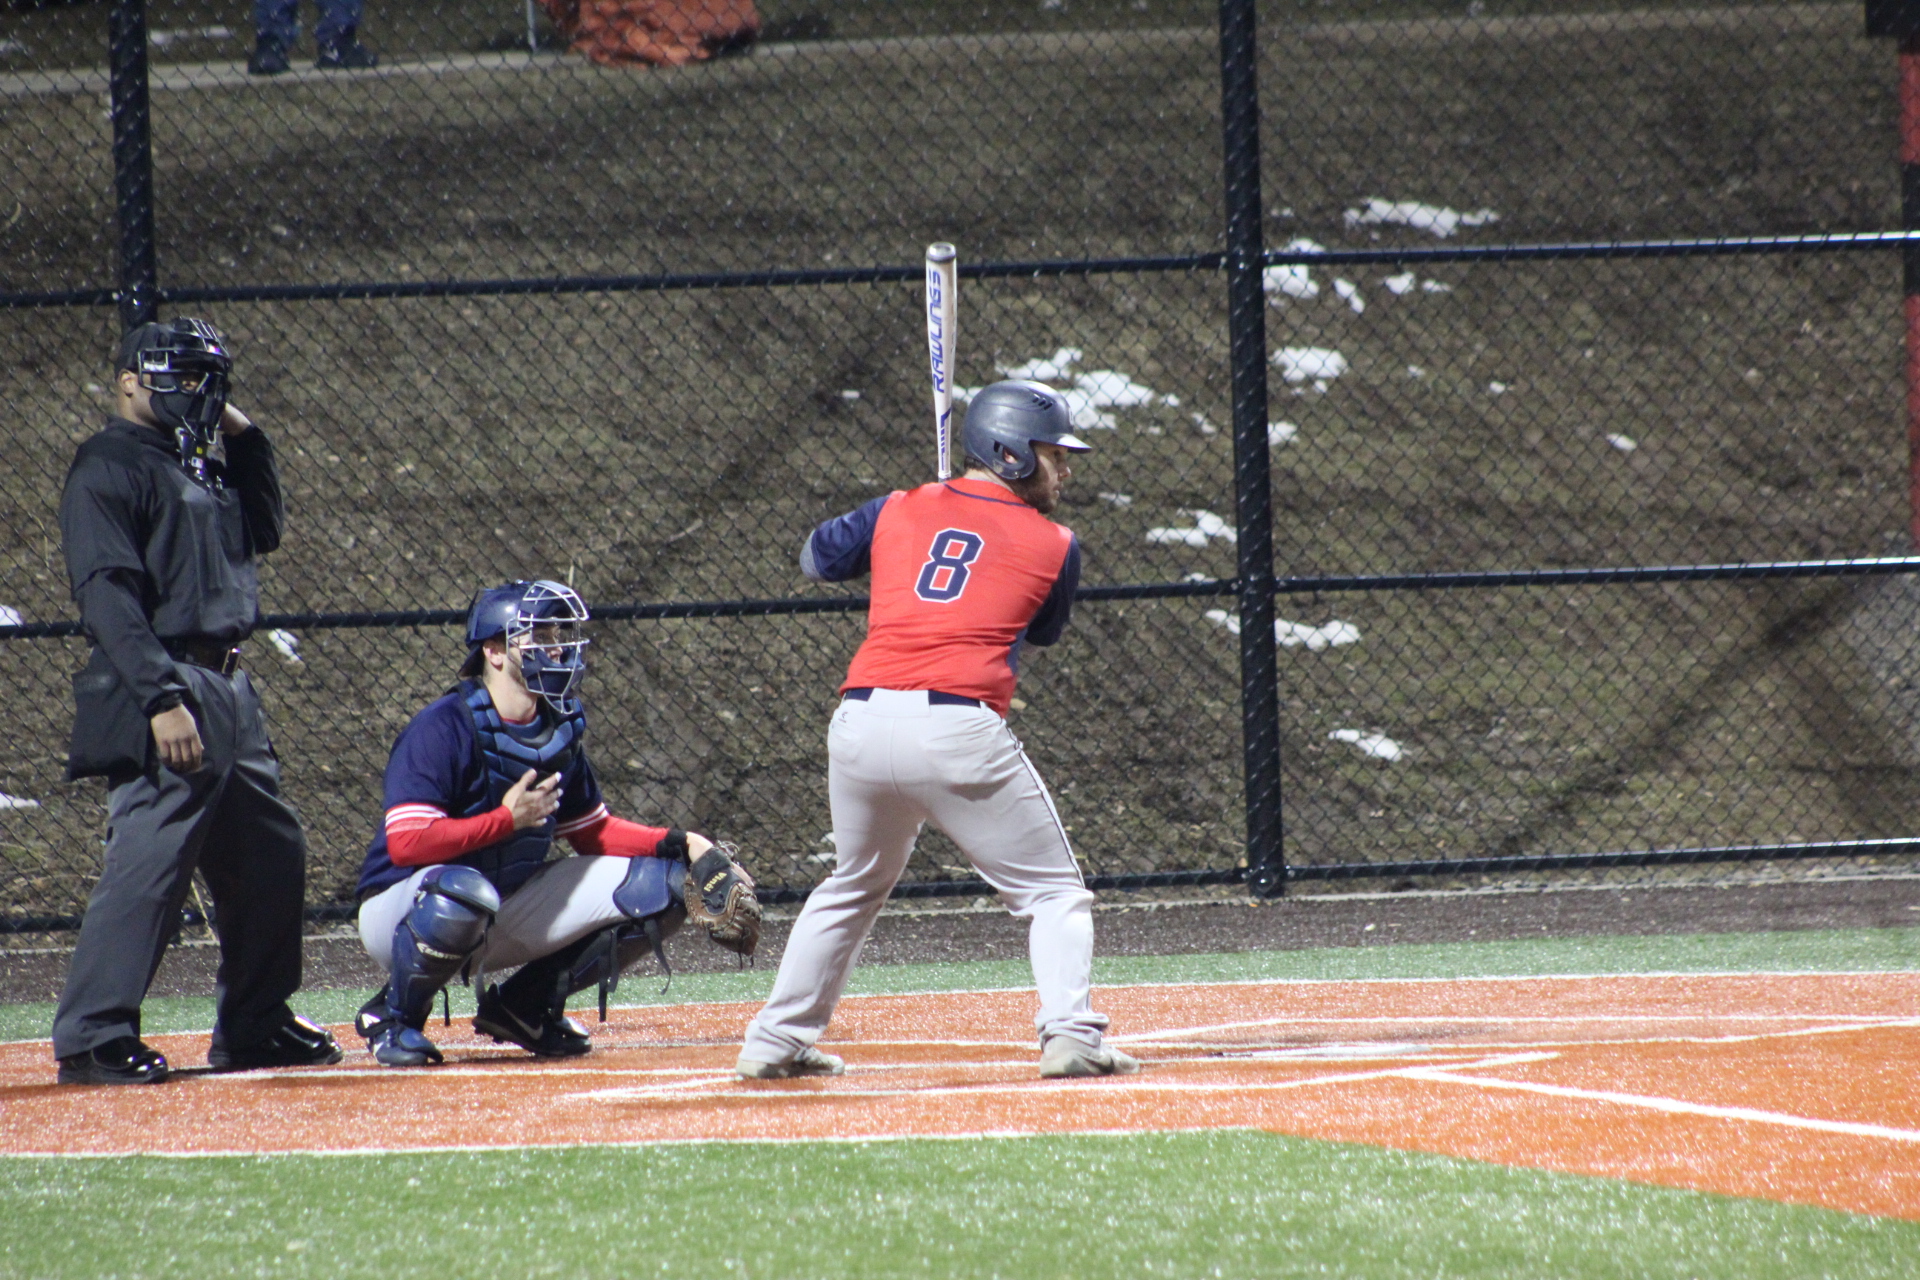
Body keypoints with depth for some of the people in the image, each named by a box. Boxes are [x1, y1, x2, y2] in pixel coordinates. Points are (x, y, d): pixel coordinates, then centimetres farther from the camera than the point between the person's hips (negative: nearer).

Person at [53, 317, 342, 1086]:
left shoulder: (200, 463, 19)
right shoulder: (109, 466, -9)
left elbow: (262, 529, 27)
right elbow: (108, 596, -17)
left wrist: (242, 435, 15)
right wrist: (163, 701, -25)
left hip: (228, 692, 10)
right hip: (161, 694, -10)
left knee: (271, 855, 13)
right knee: (149, 862, -15)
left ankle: (254, 1025, 23)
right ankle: (92, 1038, -14)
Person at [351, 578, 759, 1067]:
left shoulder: (559, 730, 3)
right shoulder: (443, 729, -20)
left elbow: (593, 832, 11)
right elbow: (406, 842, -28)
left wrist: (682, 845, -3)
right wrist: (508, 819, -26)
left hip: (510, 911, 7)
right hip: (404, 911, -7)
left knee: (662, 885, -1)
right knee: (462, 891, -44)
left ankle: (525, 1004, 10)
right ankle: (394, 1017, -14)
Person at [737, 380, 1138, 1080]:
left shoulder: (899, 512, 15)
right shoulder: (1052, 546, 8)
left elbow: (815, 558, 31)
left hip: (860, 725, 4)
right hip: (958, 730, -4)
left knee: (853, 887, 27)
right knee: (1053, 892, 8)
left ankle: (776, 1042, 29)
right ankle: (1070, 1034, -12)